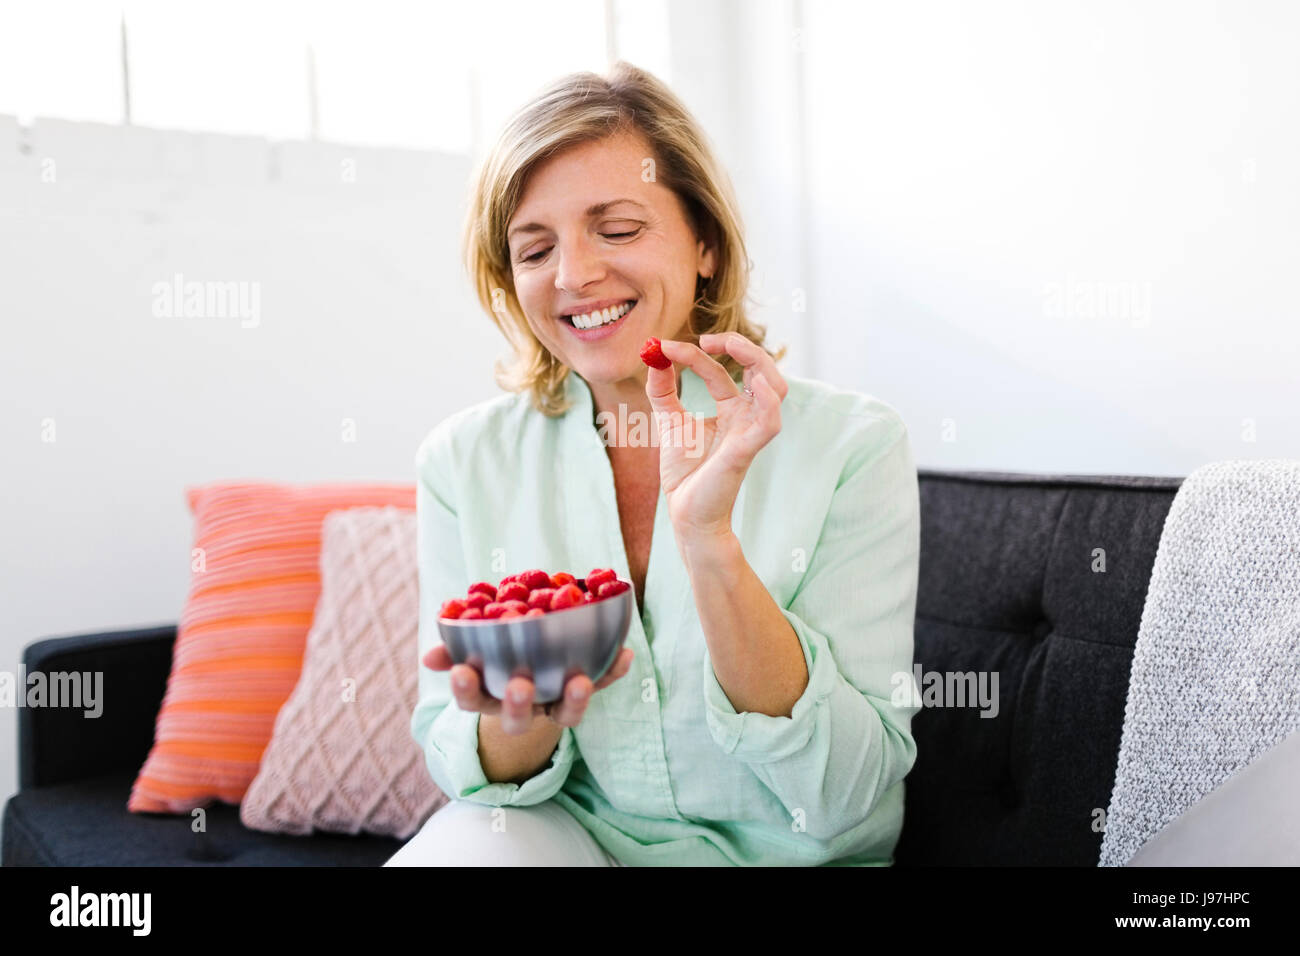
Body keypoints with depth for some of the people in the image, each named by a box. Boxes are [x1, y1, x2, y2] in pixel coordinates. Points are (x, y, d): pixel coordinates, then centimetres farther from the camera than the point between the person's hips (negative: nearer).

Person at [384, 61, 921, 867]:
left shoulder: (852, 445, -12)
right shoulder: (466, 461, -4)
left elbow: (844, 800, -16)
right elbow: (459, 763, 0)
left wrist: (709, 541, -28)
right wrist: (526, 721, -24)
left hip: (771, 854, -1)